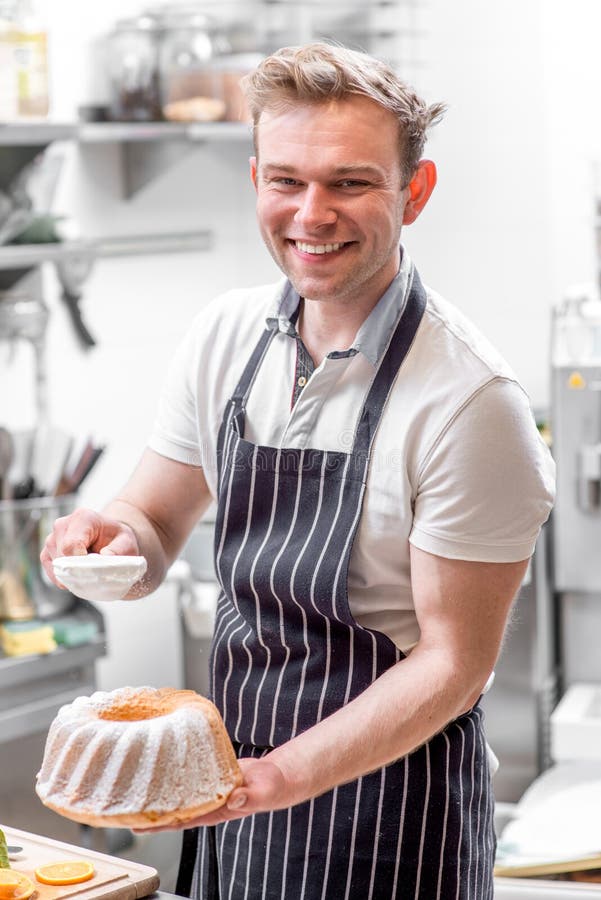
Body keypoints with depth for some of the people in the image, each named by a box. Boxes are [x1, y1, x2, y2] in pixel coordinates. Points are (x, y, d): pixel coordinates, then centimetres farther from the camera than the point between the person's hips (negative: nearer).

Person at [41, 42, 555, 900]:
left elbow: (455, 660, -17)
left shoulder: (471, 402, -21)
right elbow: (156, 534, 6)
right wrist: (115, 536, -16)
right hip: (234, 778, 6)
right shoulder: (226, 334, -3)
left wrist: (278, 778, -24)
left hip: (387, 793, -5)